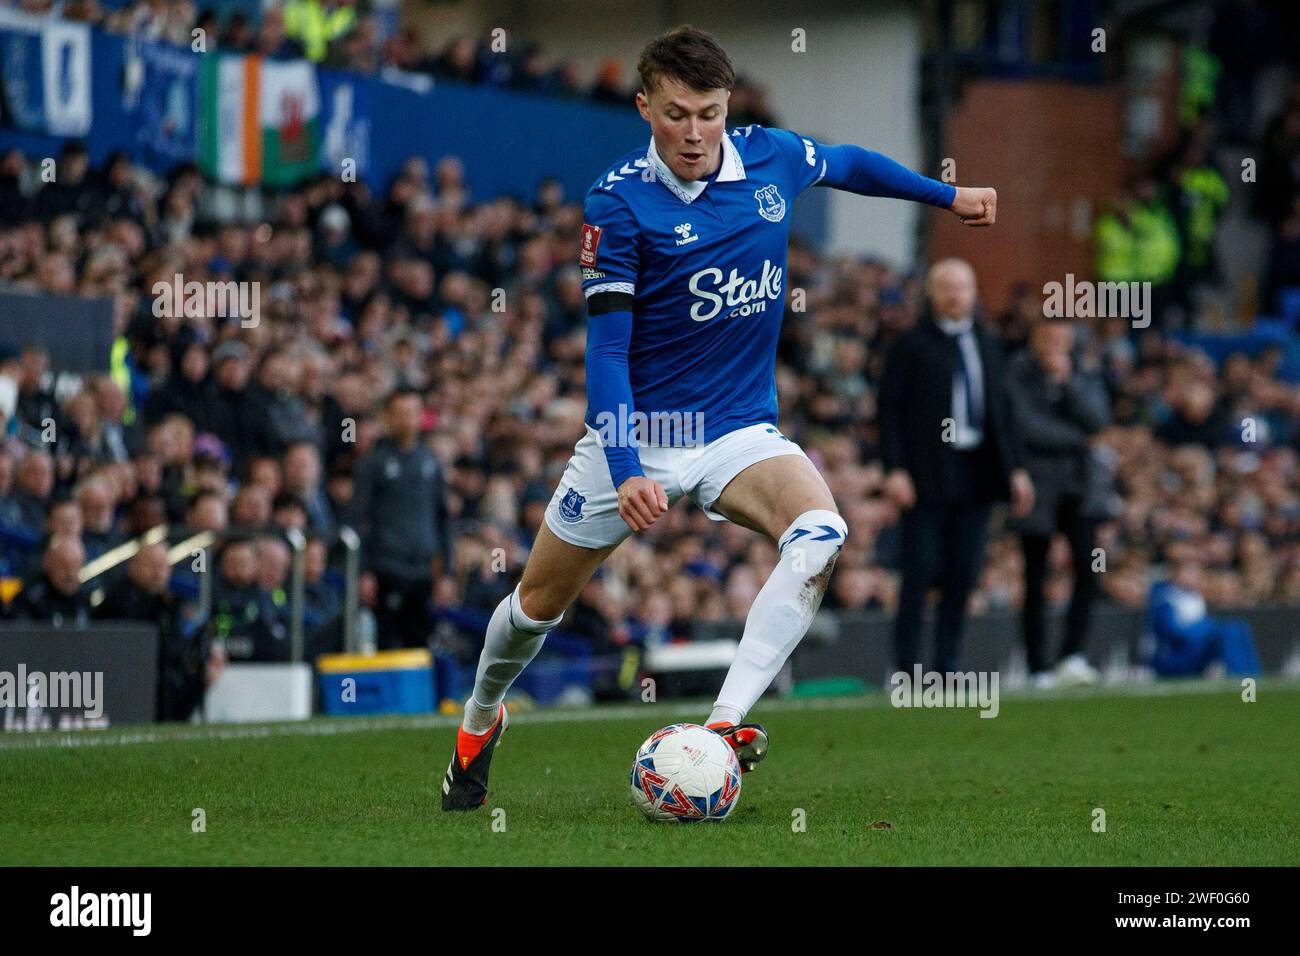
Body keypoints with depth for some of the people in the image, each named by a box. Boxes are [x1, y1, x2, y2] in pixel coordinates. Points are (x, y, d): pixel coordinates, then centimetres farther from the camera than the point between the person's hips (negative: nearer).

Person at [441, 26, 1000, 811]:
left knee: (820, 533, -29)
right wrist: (627, 472, -28)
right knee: (541, 601, 9)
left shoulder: (774, 157, -5)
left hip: (740, 431, 2)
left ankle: (726, 725, -35)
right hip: (636, 432, -2)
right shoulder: (619, 200, -16)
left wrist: (947, 195, 30)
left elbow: (848, 164, 20)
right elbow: (606, 350, -17)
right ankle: (480, 723, 41)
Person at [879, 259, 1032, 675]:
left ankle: (947, 666, 10)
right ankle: (907, 668, -1)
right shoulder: (911, 344, 0)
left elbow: (1002, 411, 20)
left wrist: (1014, 468, 11)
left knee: (964, 574, 4)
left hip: (977, 470, 5)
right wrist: (895, 470, -14)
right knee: (920, 571, -6)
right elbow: (890, 410, -4)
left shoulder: (987, 345, 16)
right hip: (928, 472, -5)